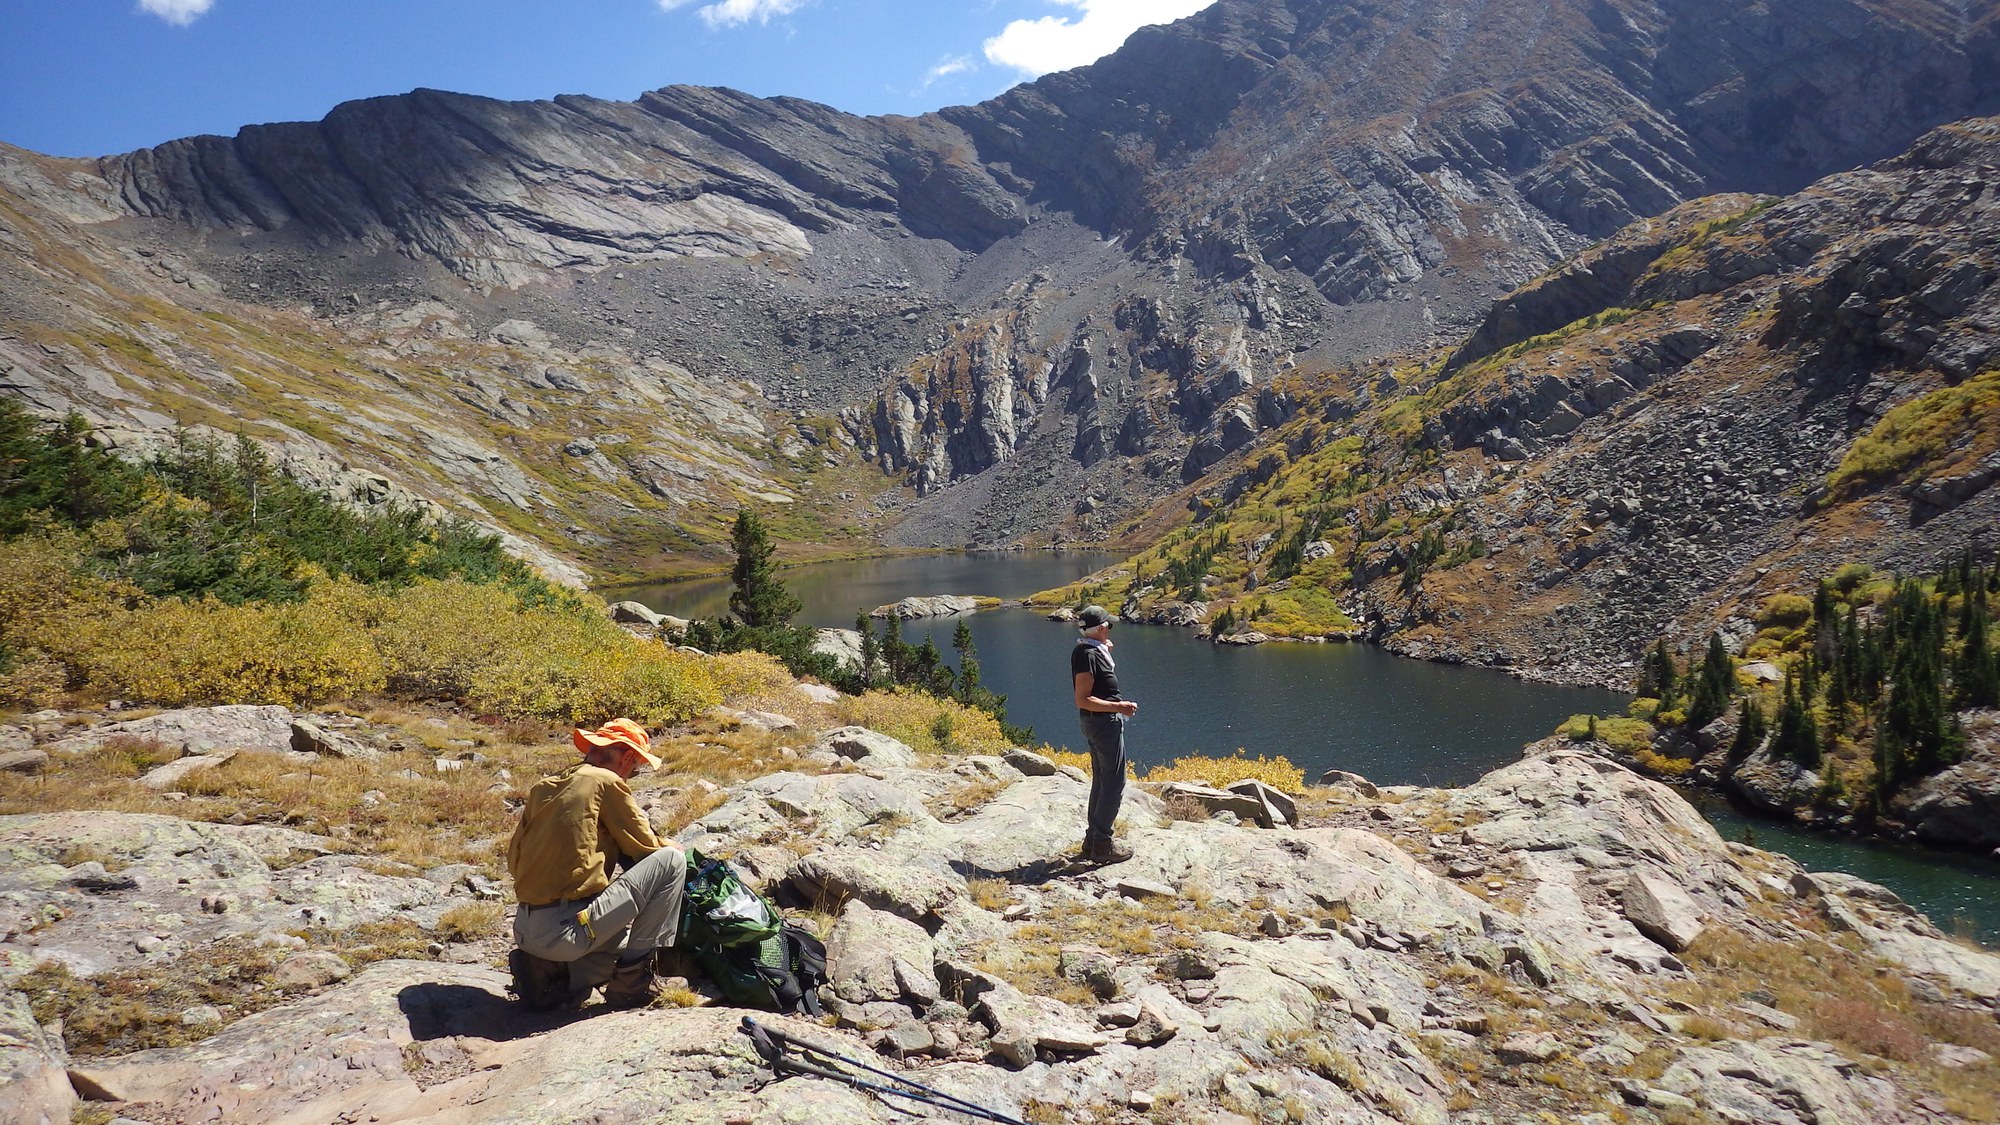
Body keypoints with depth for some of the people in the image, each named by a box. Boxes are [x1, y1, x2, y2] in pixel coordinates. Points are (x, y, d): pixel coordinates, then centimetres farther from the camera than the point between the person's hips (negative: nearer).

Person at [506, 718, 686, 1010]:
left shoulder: (543, 786, 13)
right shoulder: (606, 781, -7)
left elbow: (514, 860, 17)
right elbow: (645, 847, 1)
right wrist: (671, 849, 22)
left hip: (525, 931, 8)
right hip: (567, 929, -8)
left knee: (622, 941, 34)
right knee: (671, 860, -1)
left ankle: (546, 969, 9)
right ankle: (634, 977, 2)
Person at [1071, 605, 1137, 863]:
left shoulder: (1088, 649, 10)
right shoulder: (1089, 655, -21)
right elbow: (1083, 700, -24)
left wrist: (1105, 650, 19)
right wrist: (1118, 707, -27)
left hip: (1095, 722, 11)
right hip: (1104, 722, -11)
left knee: (1101, 780, 17)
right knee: (1114, 782, -4)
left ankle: (1093, 840, 25)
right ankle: (1101, 844, 0)